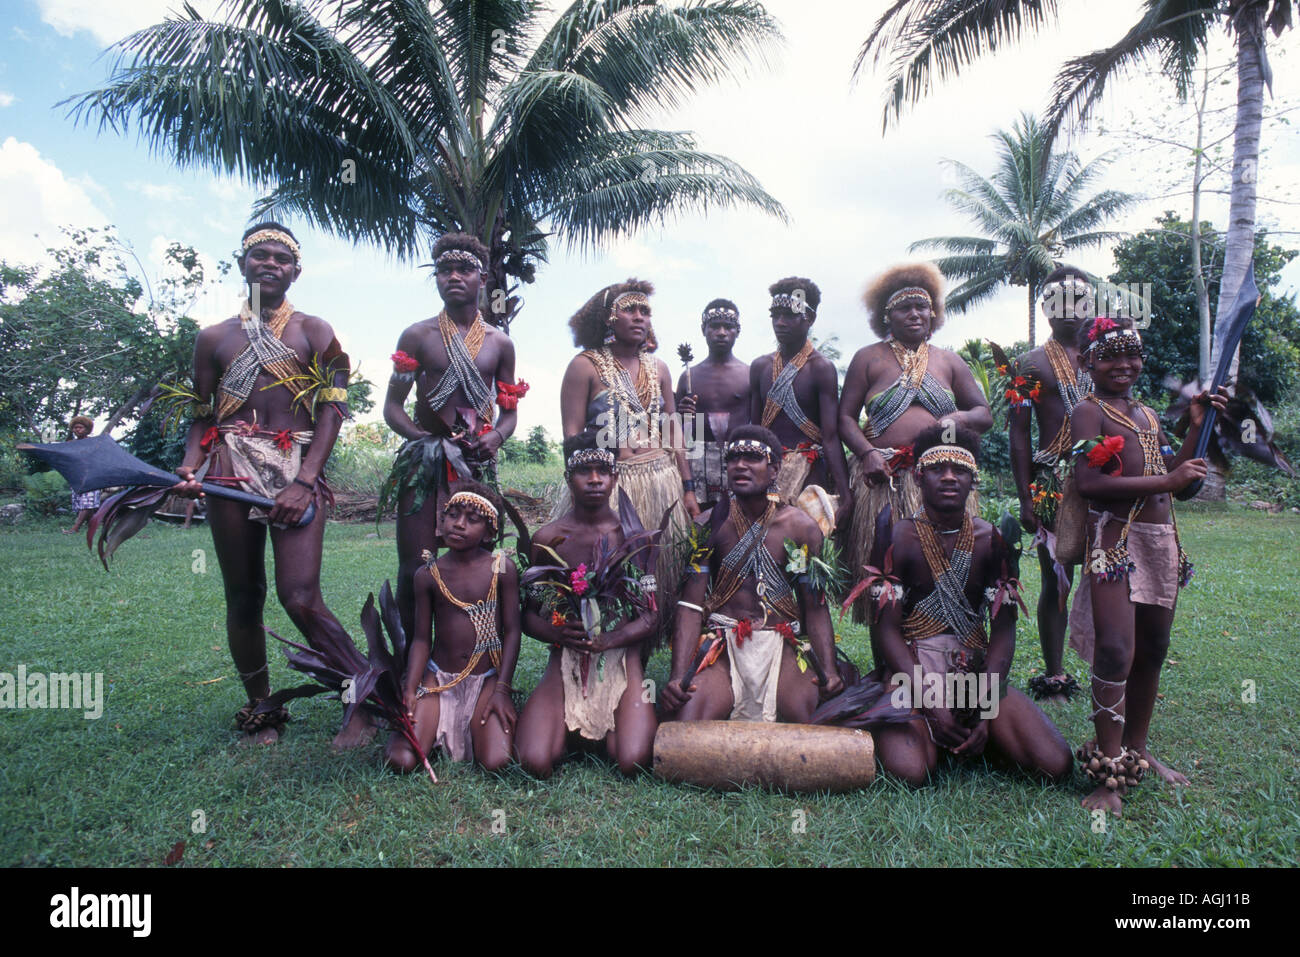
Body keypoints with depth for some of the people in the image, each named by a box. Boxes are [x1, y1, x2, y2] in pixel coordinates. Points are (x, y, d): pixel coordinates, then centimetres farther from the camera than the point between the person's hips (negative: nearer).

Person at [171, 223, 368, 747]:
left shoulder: (313, 331, 8)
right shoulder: (214, 338, 16)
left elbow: (331, 411, 0)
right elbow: (202, 417, 15)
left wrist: (304, 483, -12)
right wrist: (189, 467, -6)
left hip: (298, 469, -3)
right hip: (231, 469, 3)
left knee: (300, 597, -16)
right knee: (242, 597, 7)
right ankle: (260, 711, 21)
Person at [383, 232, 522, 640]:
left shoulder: (500, 343, 12)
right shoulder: (417, 336, 5)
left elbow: (510, 410, 16)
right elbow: (392, 407, 3)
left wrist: (496, 436, -7)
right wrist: (431, 441, -13)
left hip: (479, 463, 2)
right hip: (424, 460, -2)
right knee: (415, 567, -6)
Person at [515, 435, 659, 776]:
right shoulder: (547, 538, 4)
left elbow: (653, 614, -1)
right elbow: (529, 614, 6)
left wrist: (611, 638, -20)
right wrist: (559, 633, -17)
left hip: (622, 661, 0)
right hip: (565, 663, 1)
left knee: (633, 762, -22)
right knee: (535, 764, -20)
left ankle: (610, 733, 14)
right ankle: (570, 732, 15)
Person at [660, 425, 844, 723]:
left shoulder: (801, 527, 6)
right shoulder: (709, 523, 4)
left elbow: (816, 608, 4)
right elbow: (691, 605, -2)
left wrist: (828, 670, -15)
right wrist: (678, 675, -16)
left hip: (783, 644, 1)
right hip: (722, 643, 0)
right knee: (686, 727, -27)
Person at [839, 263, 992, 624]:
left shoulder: (949, 361, 18)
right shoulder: (868, 358, 11)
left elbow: (984, 414, 17)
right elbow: (845, 417, 5)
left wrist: (957, 419, -6)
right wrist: (867, 453, -13)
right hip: (884, 478, -2)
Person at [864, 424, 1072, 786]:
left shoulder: (992, 540, 2)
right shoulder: (899, 538, -6)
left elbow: (1003, 630, 0)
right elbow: (886, 630, -9)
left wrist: (985, 710, -13)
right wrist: (931, 704, -18)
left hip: (977, 671, 4)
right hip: (911, 670, -3)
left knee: (1055, 765, -15)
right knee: (908, 771, -29)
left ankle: (973, 740, 13)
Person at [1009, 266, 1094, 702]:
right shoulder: (1031, 364, 3)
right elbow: (1019, 434, -1)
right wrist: (1025, 498, -7)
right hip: (1053, 482, -4)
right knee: (1057, 580, 1)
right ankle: (1054, 674, 10)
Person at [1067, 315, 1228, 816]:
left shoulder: (1147, 414, 21)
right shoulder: (1088, 411, -4)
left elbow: (1173, 473, 27)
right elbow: (1087, 482, -17)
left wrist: (1196, 425, 19)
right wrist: (1164, 481, -14)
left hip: (1162, 540, 8)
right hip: (1114, 538, -8)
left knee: (1151, 652, 13)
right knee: (1116, 652, -14)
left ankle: (1137, 749, 28)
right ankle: (1109, 775, -9)